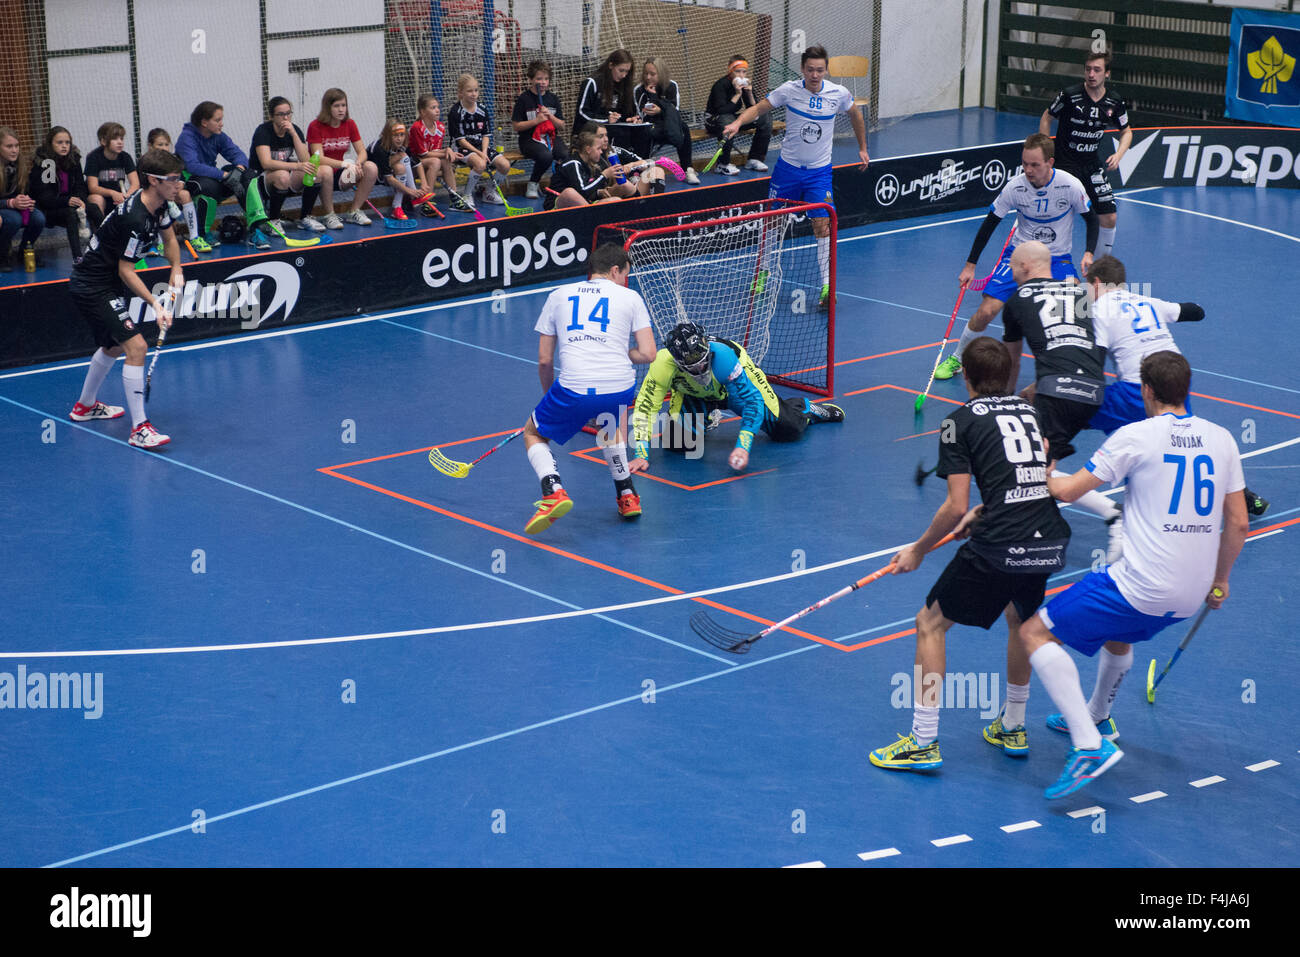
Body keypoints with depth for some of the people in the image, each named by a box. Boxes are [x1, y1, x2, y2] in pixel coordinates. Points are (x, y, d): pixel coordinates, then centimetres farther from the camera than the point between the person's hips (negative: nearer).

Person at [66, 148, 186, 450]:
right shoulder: (135, 218, -31)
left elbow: (169, 238, 17)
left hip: (109, 282, 11)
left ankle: (85, 406, 49)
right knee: (136, 346, -20)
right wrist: (156, 305, -28)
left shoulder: (159, 204, -3)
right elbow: (126, 271, -24)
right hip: (92, 287, -11)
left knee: (114, 344, 28)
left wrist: (176, 269, 1)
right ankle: (139, 429, -18)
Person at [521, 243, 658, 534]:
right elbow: (648, 354, 7)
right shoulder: (630, 297, 14)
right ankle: (626, 495, 32)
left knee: (533, 434, 23)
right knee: (610, 419, 38)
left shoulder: (558, 295, 17)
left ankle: (553, 491, -4)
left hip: (573, 389, -1)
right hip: (621, 387, 2)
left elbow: (544, 360, 16)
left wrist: (550, 396, 32)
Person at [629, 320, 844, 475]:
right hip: (693, 393, 2)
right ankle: (706, 417, 18)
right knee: (678, 440, -18)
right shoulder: (664, 364, -39)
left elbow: (752, 400, -38)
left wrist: (743, 446, -46)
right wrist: (641, 455, -38)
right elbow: (646, 407, -32)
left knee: (788, 429, -7)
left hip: (738, 381, -2)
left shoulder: (723, 356, -43)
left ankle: (807, 408, 31)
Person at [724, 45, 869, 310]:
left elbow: (855, 115, 11)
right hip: (788, 167, 1)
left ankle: (826, 287, -9)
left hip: (819, 171, -1)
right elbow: (759, 108, -3)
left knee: (823, 226, -10)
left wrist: (863, 148, 18)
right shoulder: (789, 90, -12)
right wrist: (738, 122, -22)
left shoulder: (839, 94, -9)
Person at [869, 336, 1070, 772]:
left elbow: (955, 506, -4)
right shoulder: (1029, 411, 17)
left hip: (1000, 548, -6)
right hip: (1051, 543, 6)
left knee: (931, 623, 9)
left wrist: (918, 550, 8)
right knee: (1019, 619, 33)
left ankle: (923, 742, 7)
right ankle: (1012, 728, 39)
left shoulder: (962, 421, 0)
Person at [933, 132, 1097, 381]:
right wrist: (970, 265, -5)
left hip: (1057, 259, 0)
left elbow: (1091, 219, -1)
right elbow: (990, 223, -4)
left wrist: (1089, 253, -18)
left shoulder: (1070, 186, -18)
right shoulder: (1015, 186, -17)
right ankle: (957, 358, 14)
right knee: (986, 311, -11)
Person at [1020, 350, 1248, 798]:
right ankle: (1097, 717, 58)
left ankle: (1089, 744, -14)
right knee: (1119, 630, 37)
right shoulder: (1221, 438, 7)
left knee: (1036, 634, 0)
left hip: (1140, 585, -7)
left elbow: (1068, 490, -8)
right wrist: (1218, 582, 24)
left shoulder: (1137, 435, -8)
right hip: (1191, 597, 7)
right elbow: (1237, 522, 11)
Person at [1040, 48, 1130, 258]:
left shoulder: (1115, 102, -3)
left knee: (1108, 218, 0)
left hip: (1092, 166, 4)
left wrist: (1118, 155, -6)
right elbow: (1046, 118, 2)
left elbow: (1126, 132, 13)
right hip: (1064, 163, -4)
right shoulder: (1069, 95, -14)